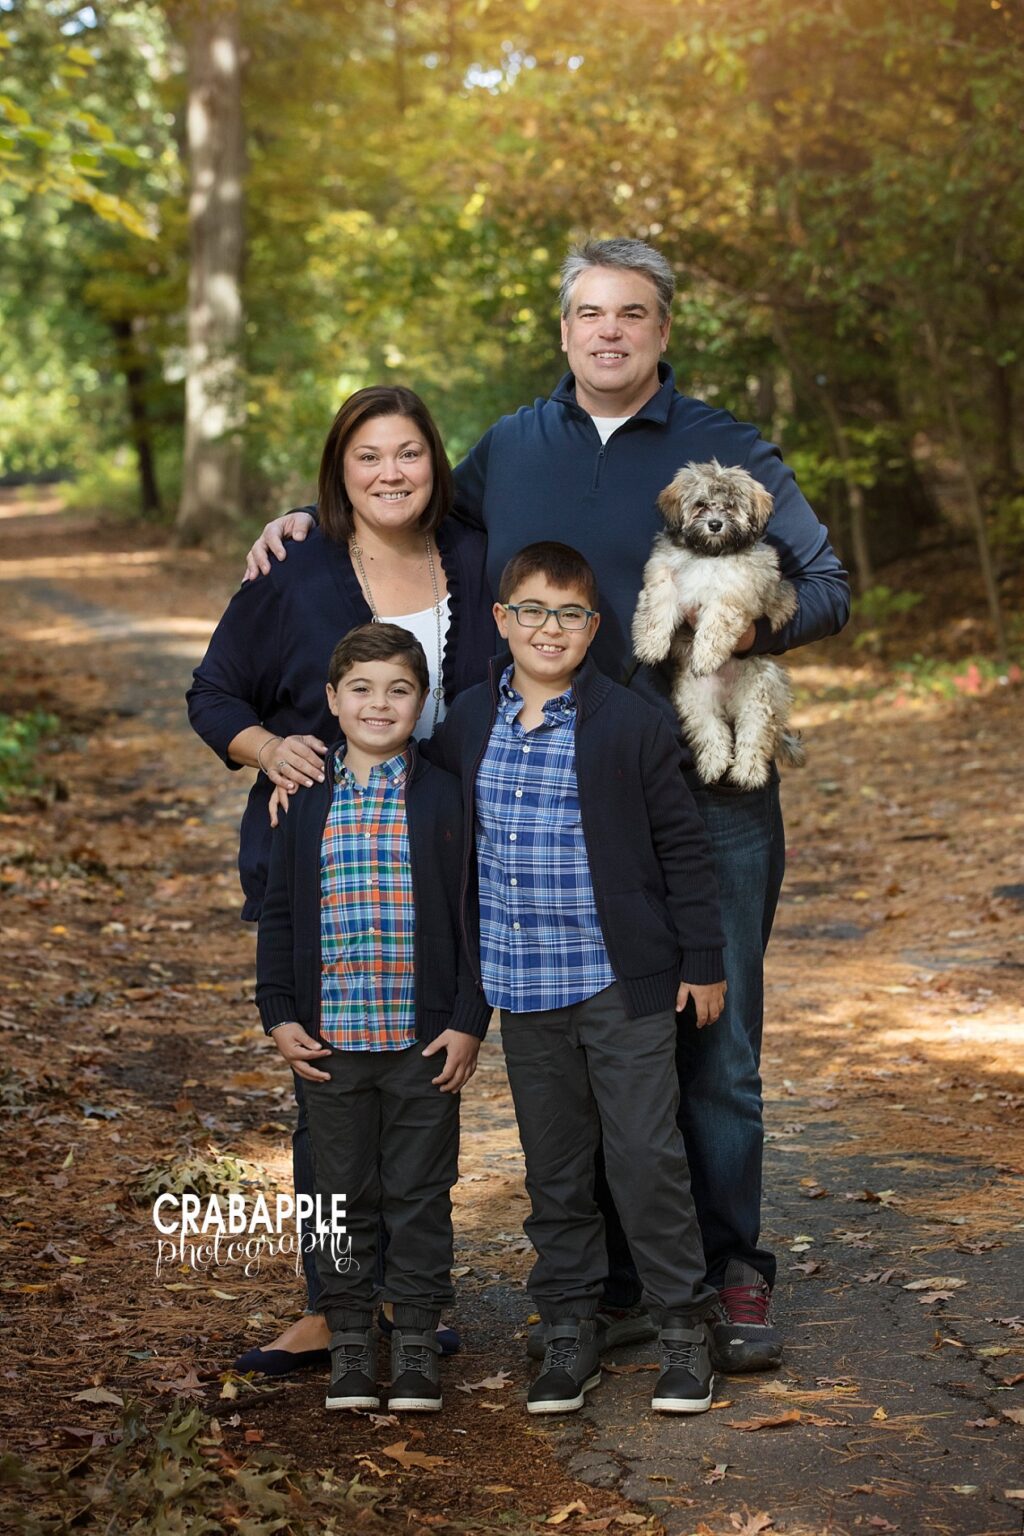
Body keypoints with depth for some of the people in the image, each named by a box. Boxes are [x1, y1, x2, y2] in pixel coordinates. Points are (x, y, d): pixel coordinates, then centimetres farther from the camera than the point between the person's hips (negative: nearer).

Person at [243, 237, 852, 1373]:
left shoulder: (726, 452, 4)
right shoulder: (509, 450, 12)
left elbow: (827, 586, 3)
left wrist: (749, 623, -18)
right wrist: (312, 523, 13)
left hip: (708, 798, -2)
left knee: (715, 1051, 2)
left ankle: (734, 1278, 16)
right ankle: (612, 1283, 20)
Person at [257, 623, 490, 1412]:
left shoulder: (444, 798, -2)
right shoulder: (307, 801, 3)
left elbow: (474, 916, -1)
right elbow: (279, 914, 8)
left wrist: (469, 1023, -5)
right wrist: (279, 1013, 1)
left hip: (425, 1040, -1)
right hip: (331, 1039, 2)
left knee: (421, 1192, 7)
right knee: (343, 1192, 10)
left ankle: (417, 1343, 19)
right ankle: (349, 1338, 22)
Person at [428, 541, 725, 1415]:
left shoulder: (631, 724, -6)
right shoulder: (467, 723, 5)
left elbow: (682, 846, -2)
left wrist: (704, 960, -1)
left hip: (625, 983, -4)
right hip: (522, 986, 4)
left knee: (648, 1154, -2)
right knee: (554, 1166, 12)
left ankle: (684, 1329, 13)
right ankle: (569, 1334, 23)